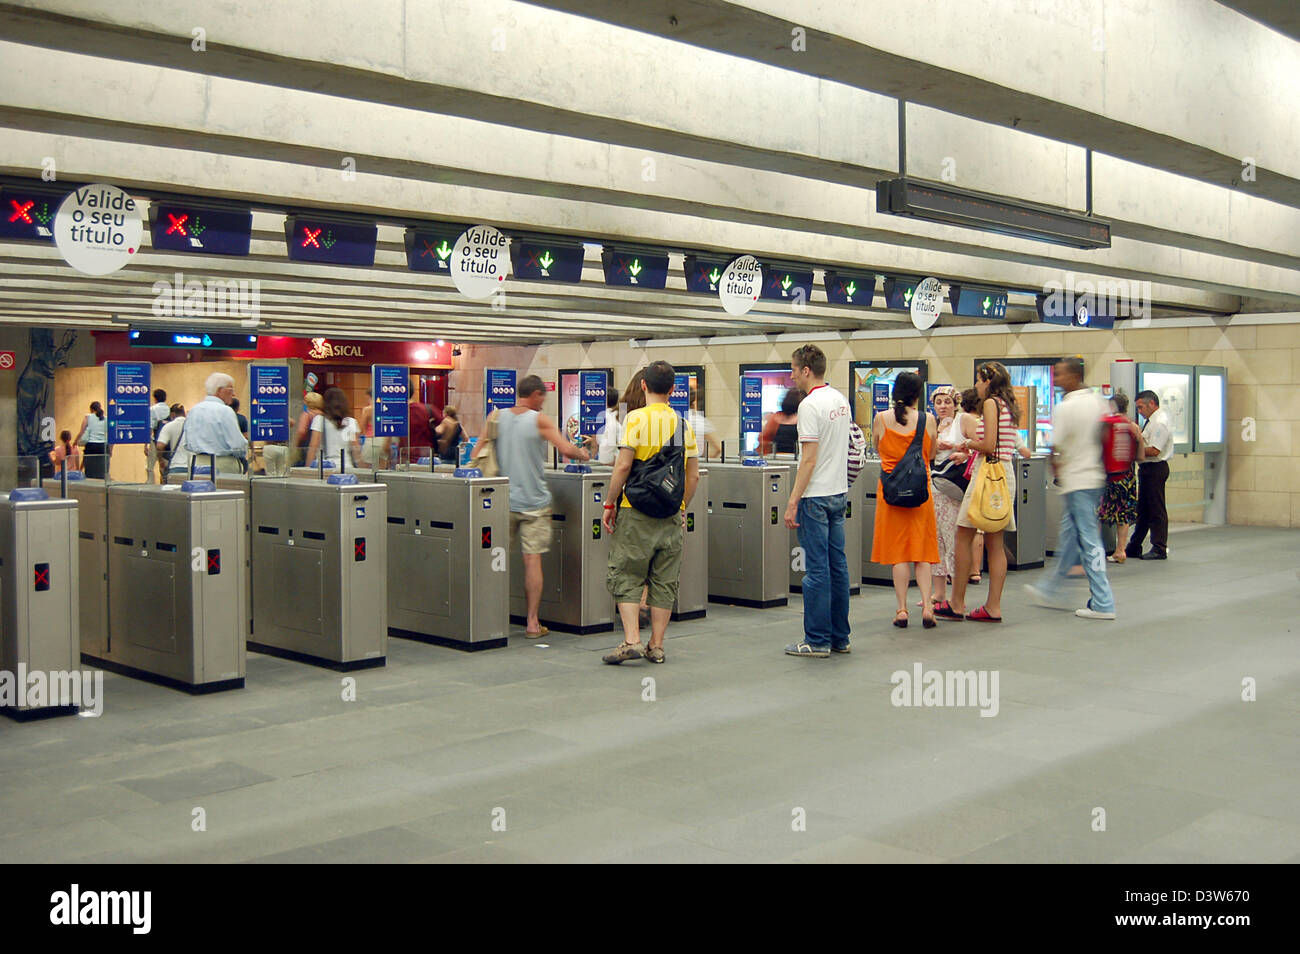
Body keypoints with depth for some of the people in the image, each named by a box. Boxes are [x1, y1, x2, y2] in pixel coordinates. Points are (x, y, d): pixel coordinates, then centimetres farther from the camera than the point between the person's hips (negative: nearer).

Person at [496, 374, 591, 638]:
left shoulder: (497, 418, 5)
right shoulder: (540, 420, -6)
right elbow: (566, 450, -14)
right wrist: (583, 454, 6)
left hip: (503, 500, 3)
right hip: (534, 502, -3)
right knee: (533, 560, 0)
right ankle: (532, 622, 1)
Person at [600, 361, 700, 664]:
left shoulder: (636, 418, -8)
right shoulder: (684, 425, 6)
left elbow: (623, 466, -13)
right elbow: (694, 475, 8)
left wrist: (609, 505, -4)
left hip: (636, 511, -4)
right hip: (671, 515, 4)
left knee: (626, 577, 3)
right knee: (665, 581, 9)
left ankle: (631, 641, -6)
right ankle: (656, 646, 13)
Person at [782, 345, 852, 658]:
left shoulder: (810, 405, -15)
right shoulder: (841, 400, 12)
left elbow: (809, 459, -19)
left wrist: (793, 502, -17)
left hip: (815, 496, -9)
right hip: (839, 492, 9)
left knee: (817, 570, -4)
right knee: (837, 565, 11)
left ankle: (817, 640, 1)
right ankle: (839, 637, 16)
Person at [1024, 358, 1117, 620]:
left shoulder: (1065, 407, -15)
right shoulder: (1098, 402, 8)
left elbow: (1057, 447, -12)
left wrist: (1056, 468, 5)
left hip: (1075, 480, -8)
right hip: (1096, 476, 8)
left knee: (1089, 540, -5)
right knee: (1069, 536, 17)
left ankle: (1102, 604, -2)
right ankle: (1050, 590, 29)